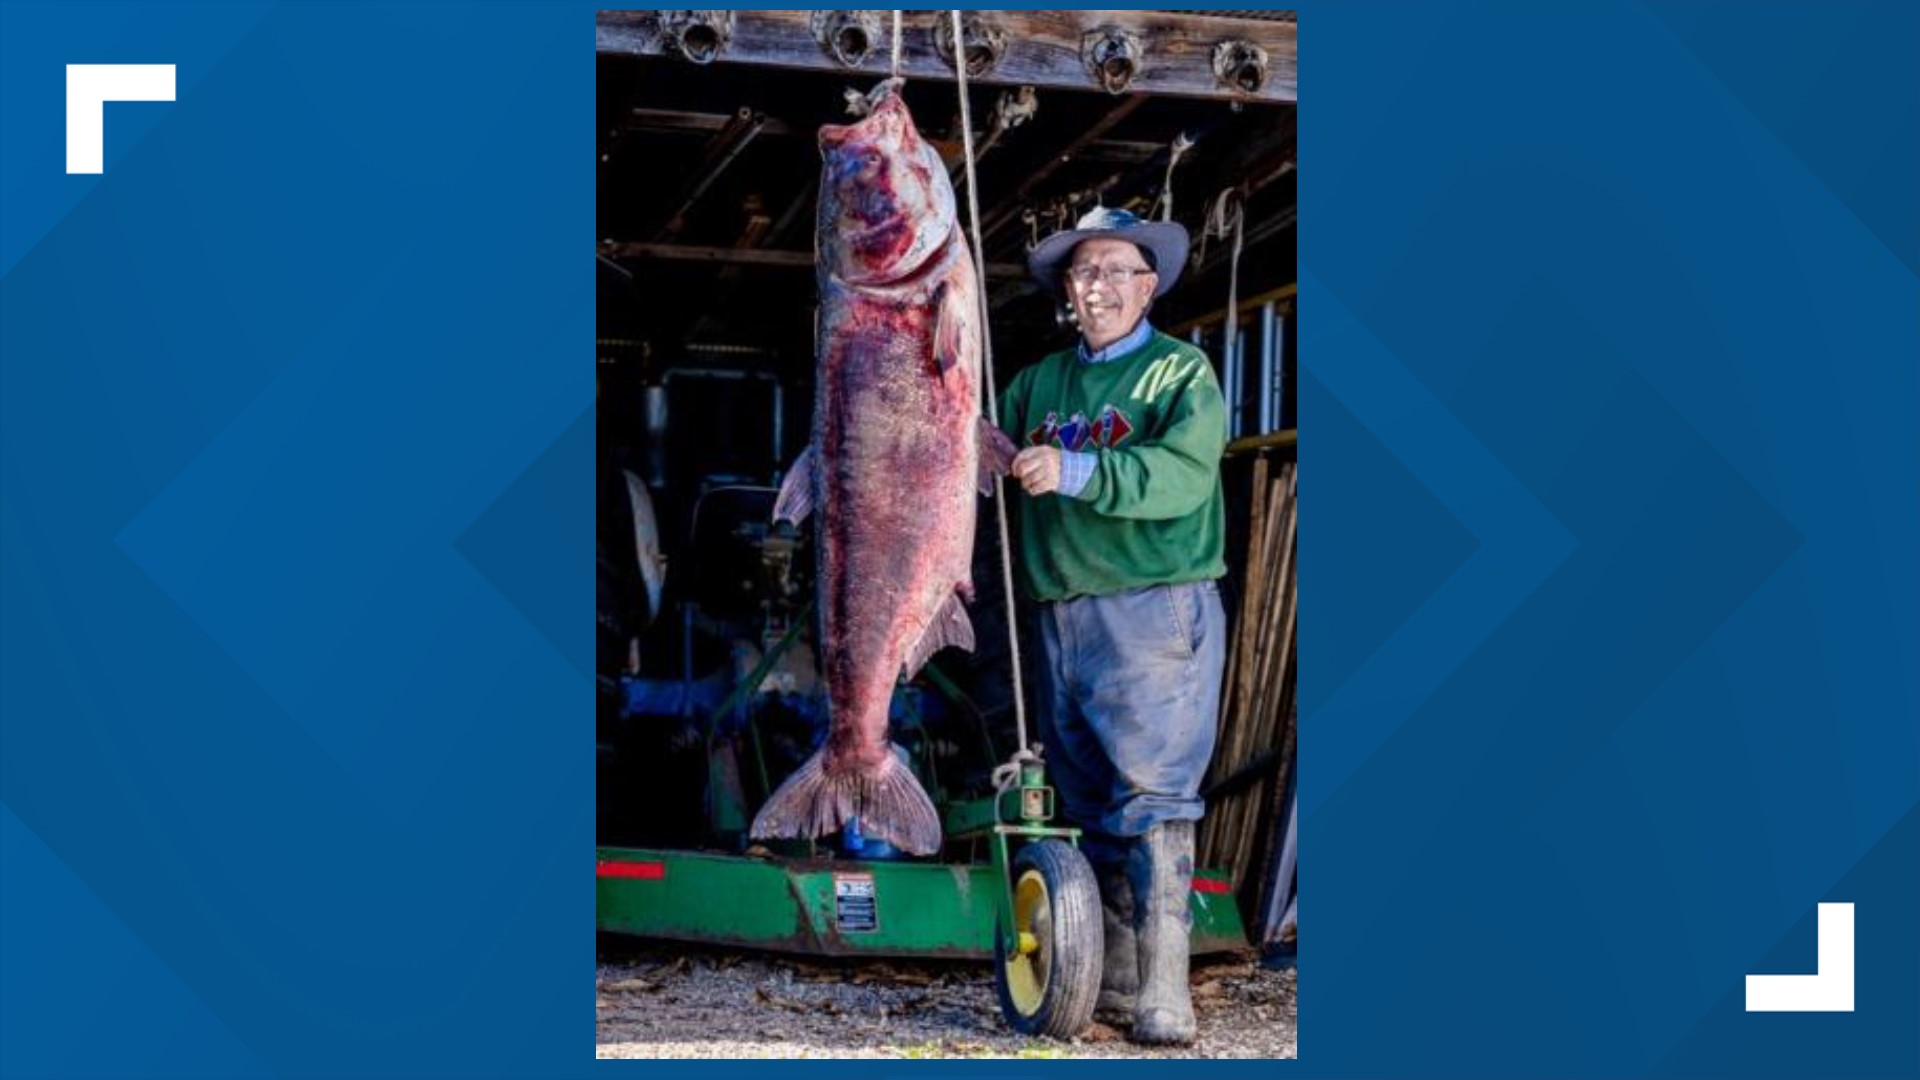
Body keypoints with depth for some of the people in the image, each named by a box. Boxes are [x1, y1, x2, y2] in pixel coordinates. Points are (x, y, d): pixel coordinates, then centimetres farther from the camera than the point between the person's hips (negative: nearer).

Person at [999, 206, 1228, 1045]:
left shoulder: (1181, 372, 1)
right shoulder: (1038, 384, 18)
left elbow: (1184, 474, -16)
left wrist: (1077, 472, -27)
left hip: (1157, 611, -6)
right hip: (1062, 619, 6)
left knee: (1154, 798, -11)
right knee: (1089, 805, 8)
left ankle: (1163, 993, -12)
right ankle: (1113, 979, 15)